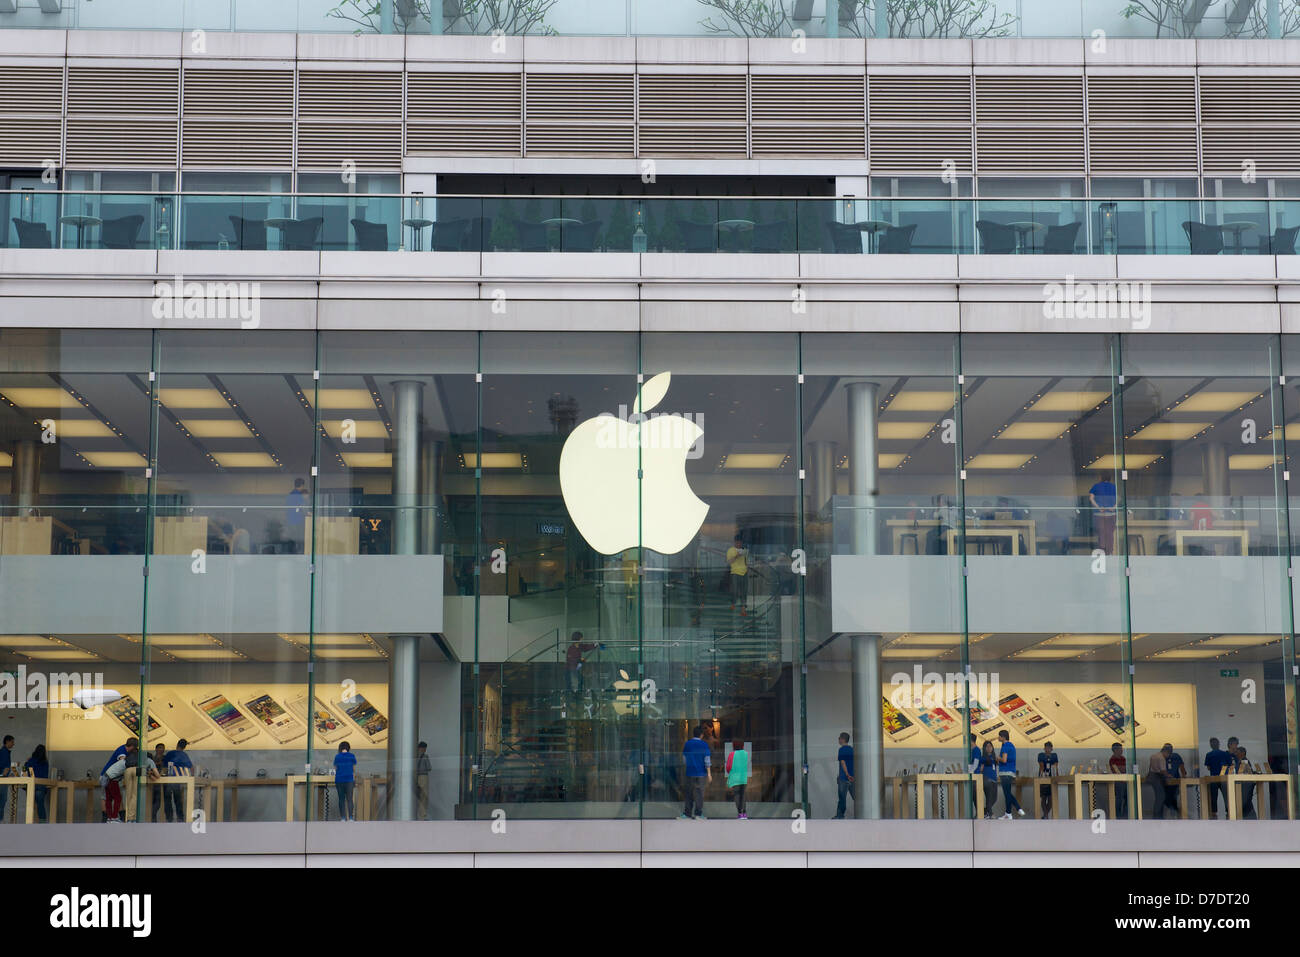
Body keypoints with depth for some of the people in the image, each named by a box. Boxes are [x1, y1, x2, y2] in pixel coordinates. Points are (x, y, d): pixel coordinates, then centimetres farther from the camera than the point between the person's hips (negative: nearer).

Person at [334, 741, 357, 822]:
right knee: (349, 799, -2)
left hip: (339, 780, 1)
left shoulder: (337, 757, 3)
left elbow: (336, 769, 11)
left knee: (341, 799, 6)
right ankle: (351, 817, -12)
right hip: (349, 779, -1)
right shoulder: (352, 756, 1)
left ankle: (343, 818, 1)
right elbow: (354, 769, 8)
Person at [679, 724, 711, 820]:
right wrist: (709, 773, -5)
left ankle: (687, 813, 10)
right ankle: (698, 813, -1)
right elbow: (707, 760, -8)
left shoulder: (687, 744, 5)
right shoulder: (704, 744, -7)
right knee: (699, 793, 1)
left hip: (690, 772, 4)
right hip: (701, 773, -4)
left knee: (689, 794, 10)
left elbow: (684, 758, 14)